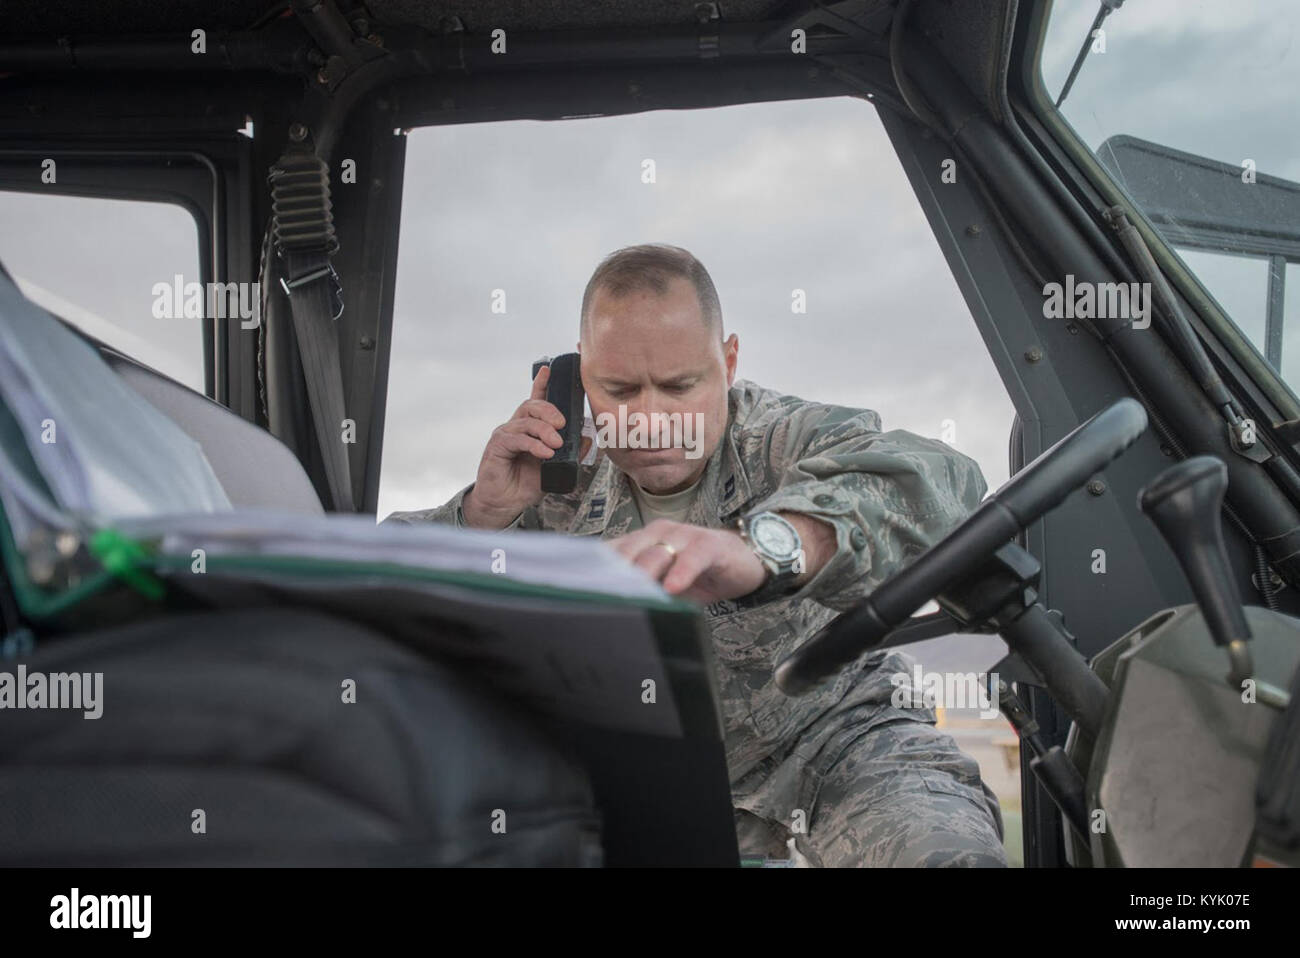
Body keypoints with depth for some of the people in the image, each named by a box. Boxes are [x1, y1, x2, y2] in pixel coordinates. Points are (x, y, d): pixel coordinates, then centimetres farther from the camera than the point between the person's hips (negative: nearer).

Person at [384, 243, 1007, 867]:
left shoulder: (788, 438, -20)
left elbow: (933, 482, -45)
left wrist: (761, 547, -64)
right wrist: (483, 513, -27)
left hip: (843, 740, -6)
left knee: (945, 851, -34)